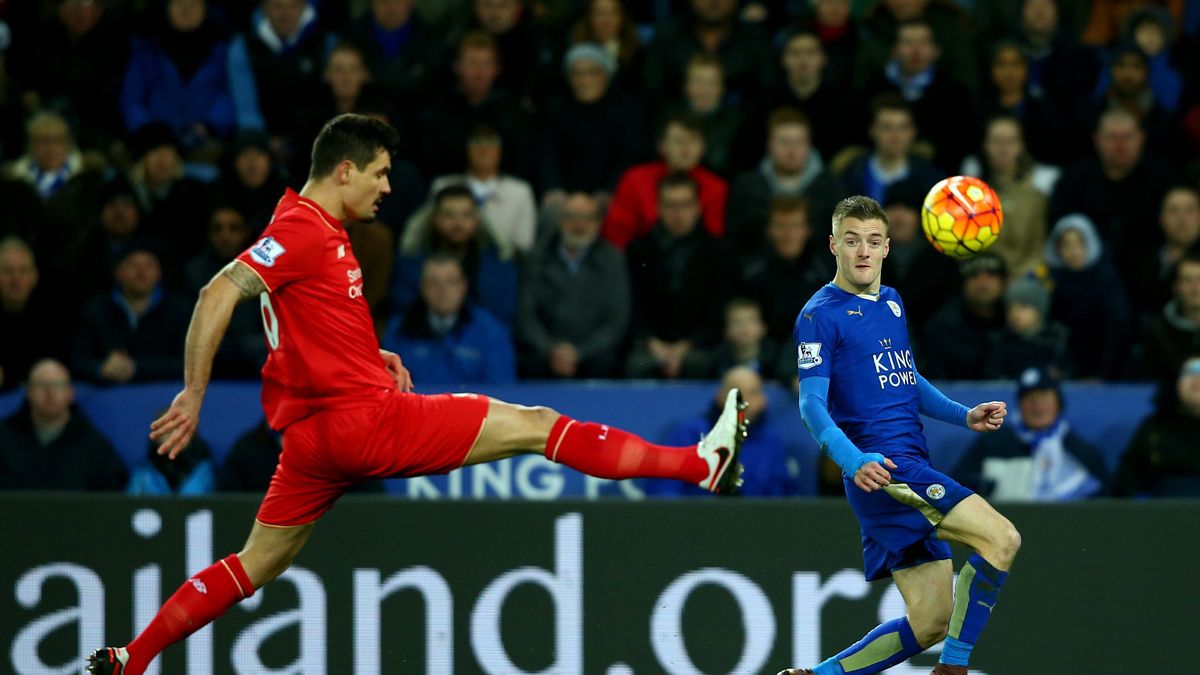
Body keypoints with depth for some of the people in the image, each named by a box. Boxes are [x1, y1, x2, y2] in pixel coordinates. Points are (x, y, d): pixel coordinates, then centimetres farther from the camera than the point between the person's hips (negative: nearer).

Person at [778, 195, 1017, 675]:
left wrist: (964, 416, 17)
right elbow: (811, 404, -14)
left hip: (913, 469, 9)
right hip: (882, 470, -9)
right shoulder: (820, 315, -6)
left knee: (931, 621, 7)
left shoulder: (892, 303, 19)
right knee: (1001, 538, -23)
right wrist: (853, 460, -30)